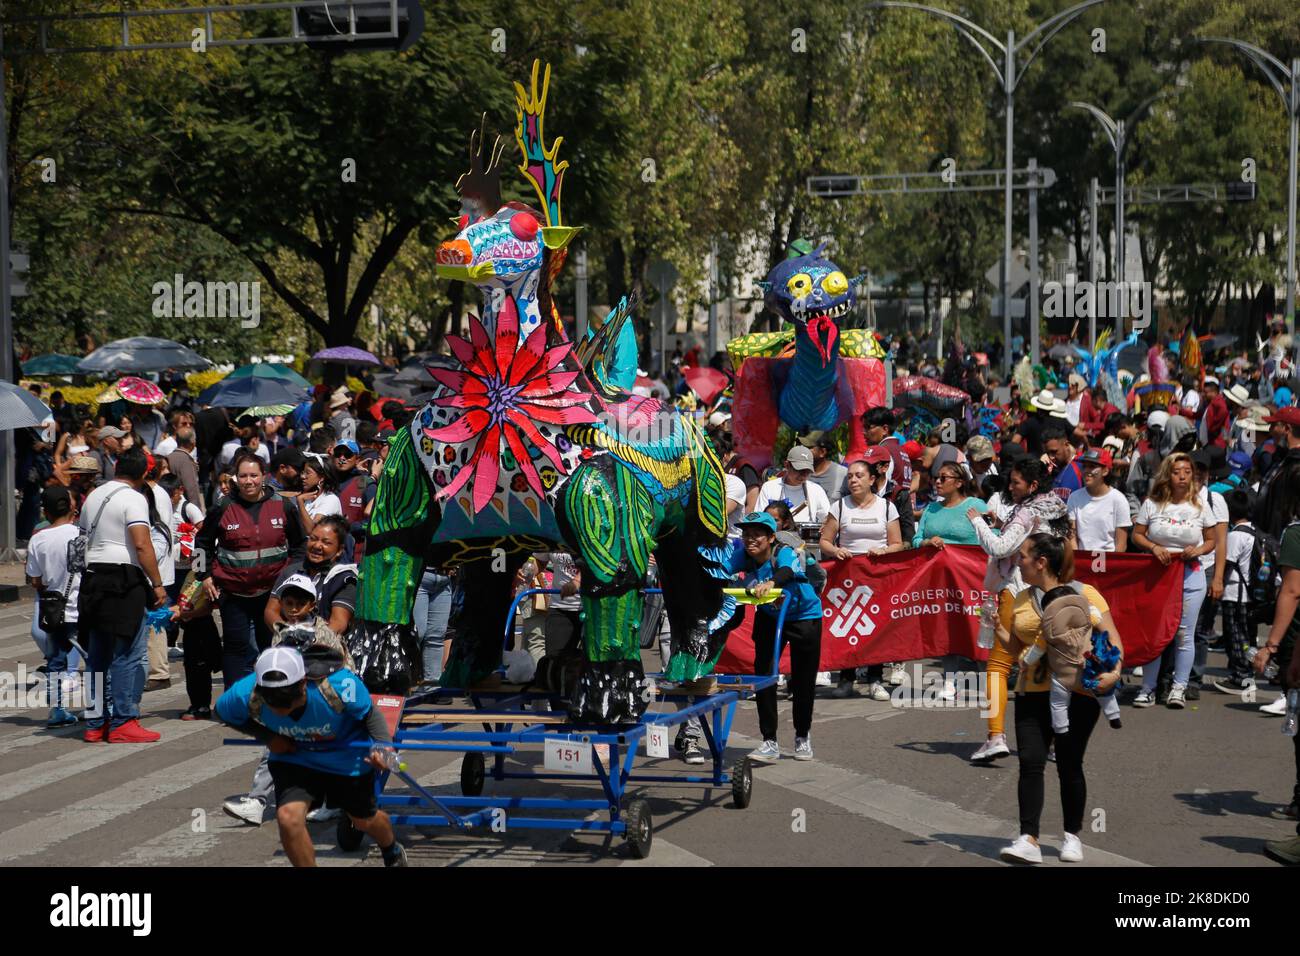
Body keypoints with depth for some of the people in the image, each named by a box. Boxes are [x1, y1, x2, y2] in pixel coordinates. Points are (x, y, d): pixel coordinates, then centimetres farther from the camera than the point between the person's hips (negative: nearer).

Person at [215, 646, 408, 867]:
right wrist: (268, 737, -18)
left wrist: (384, 744, -34)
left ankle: (393, 852, 56)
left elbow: (370, 713, -17)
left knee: (364, 821, 20)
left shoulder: (339, 685, -38)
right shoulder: (247, 695, -32)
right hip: (294, 756, 1)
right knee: (289, 817, -25)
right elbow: (223, 713, -7)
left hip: (346, 756, -1)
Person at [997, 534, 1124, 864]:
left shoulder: (1083, 594, -3)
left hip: (1077, 692, -4)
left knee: (1069, 765, 2)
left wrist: (1114, 671, -22)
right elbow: (1013, 650, 18)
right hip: (1033, 694, 4)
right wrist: (997, 626, 2)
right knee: (1030, 762, -8)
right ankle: (1028, 840, -11)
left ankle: (1072, 837, 20)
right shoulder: (1019, 602, 11)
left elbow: (1112, 637, -6)